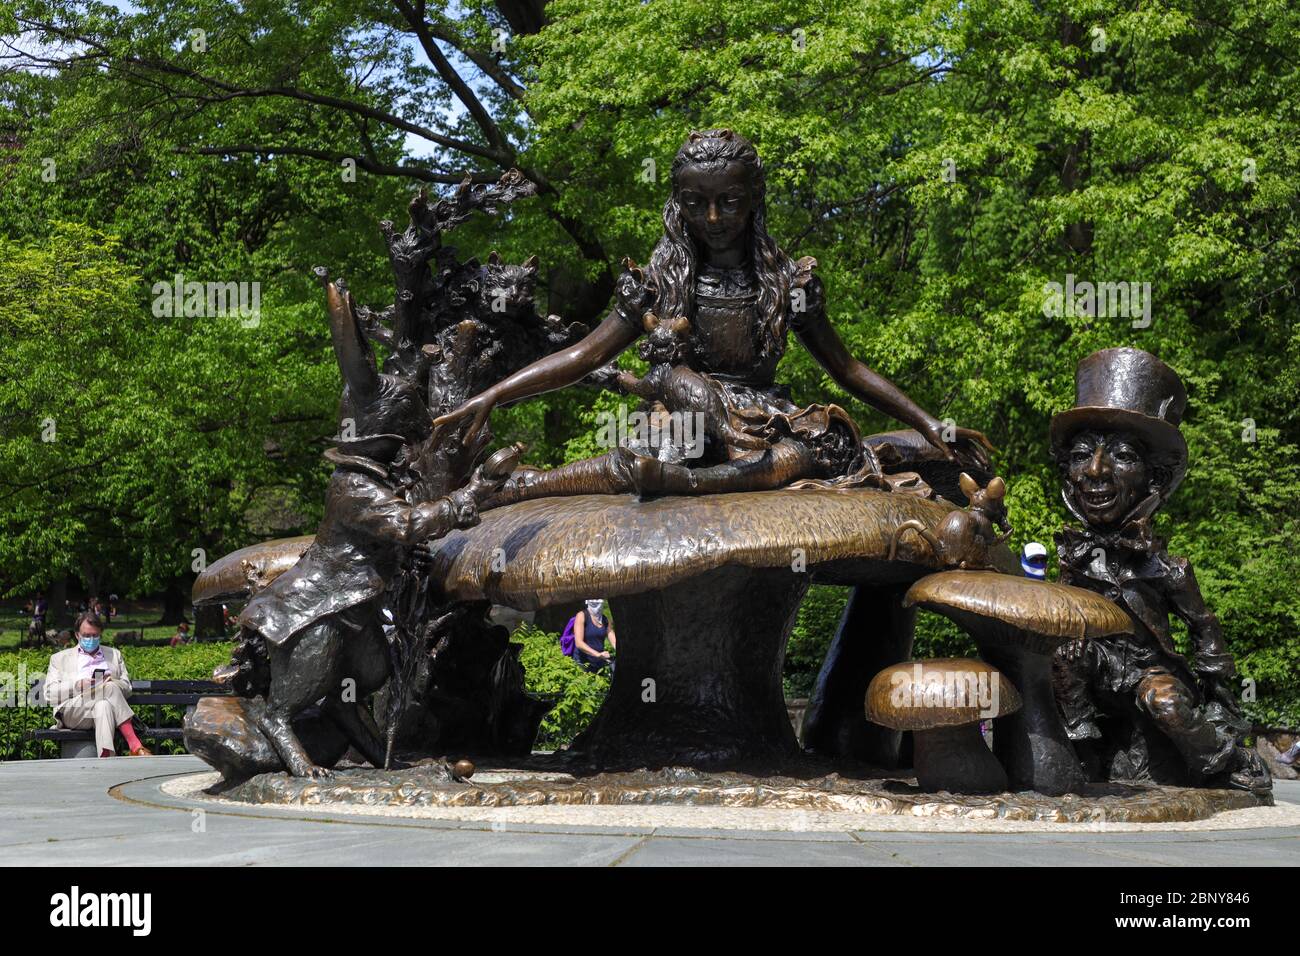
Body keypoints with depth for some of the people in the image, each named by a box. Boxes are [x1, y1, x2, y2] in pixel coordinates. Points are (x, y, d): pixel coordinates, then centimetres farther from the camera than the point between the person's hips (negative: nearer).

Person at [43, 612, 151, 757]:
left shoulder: (114, 654, 29)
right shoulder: (60, 658, 23)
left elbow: (127, 688, 20)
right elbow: (49, 693, 10)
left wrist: (111, 682, -4)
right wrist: (78, 685, -8)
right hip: (72, 711, -2)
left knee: (103, 706, -38)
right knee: (110, 688, -31)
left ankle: (106, 756, -56)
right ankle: (135, 746, -42)